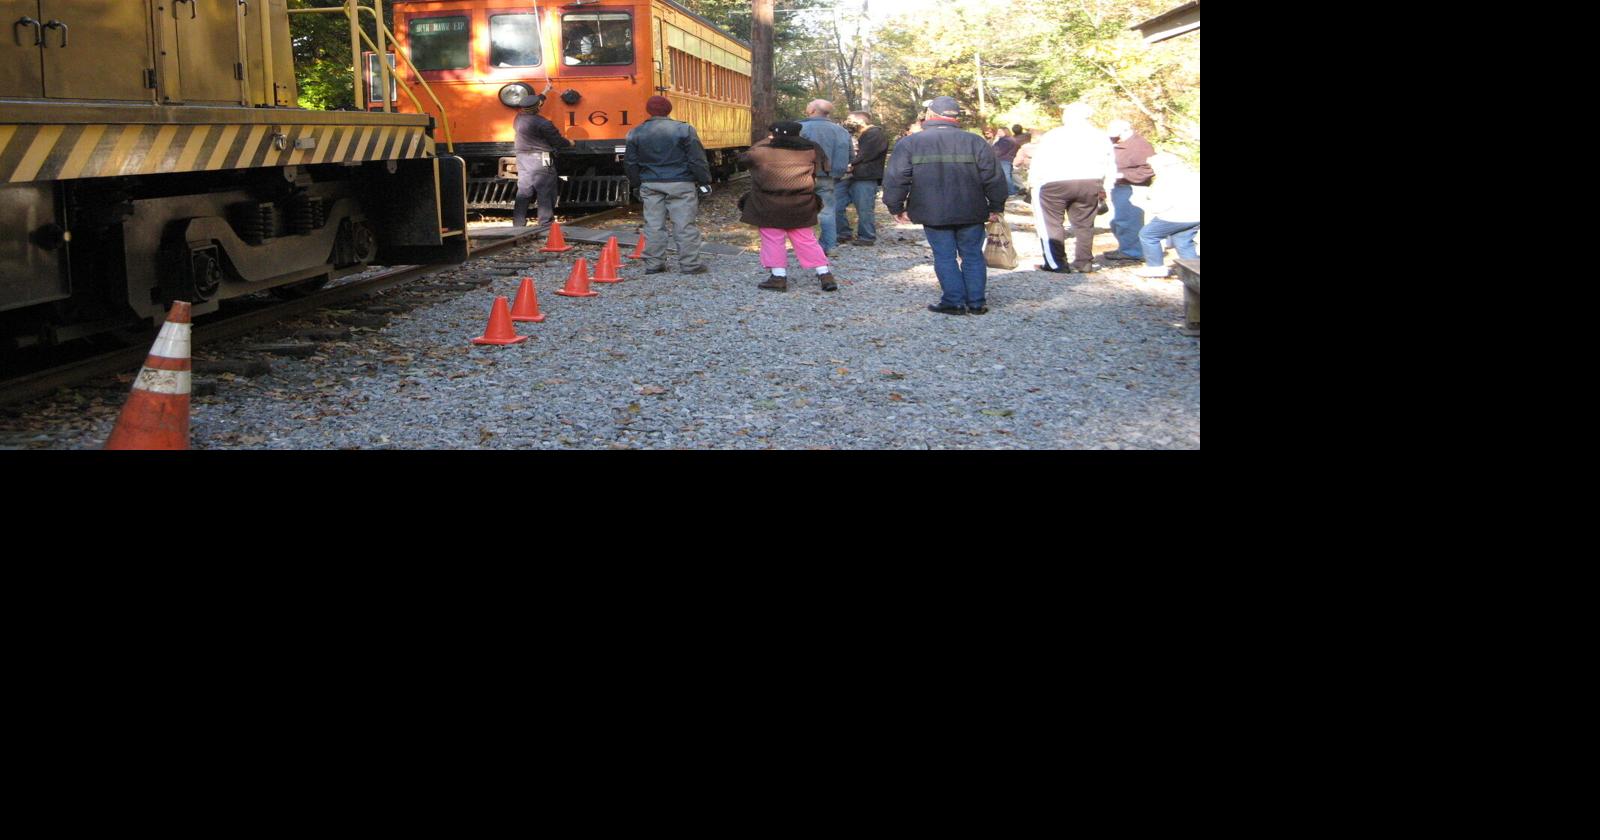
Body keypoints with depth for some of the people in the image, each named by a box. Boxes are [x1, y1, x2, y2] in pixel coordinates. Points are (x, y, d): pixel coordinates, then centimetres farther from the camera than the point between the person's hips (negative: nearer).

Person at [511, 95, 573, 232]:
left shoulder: (518, 119, 5)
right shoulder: (542, 123, -16)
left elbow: (529, 109, 25)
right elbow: (557, 141, -11)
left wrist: (543, 95, 37)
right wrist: (569, 143, 10)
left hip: (523, 160, 7)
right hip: (540, 161, -7)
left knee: (523, 193, 10)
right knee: (546, 193, 0)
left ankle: (518, 225, 12)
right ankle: (546, 225, 1)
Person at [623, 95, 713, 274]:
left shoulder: (636, 133, 4)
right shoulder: (683, 129, -7)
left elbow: (630, 163, 9)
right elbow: (697, 159, -7)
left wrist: (636, 184, 20)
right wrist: (704, 181, 1)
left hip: (650, 185, 3)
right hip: (680, 184, -3)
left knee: (653, 225, 8)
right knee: (684, 224, 0)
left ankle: (653, 264, 10)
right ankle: (689, 264, 1)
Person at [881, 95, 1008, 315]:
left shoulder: (909, 143, 0)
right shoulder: (974, 141, 2)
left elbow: (895, 179, -2)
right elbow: (993, 177, 2)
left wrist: (896, 208, 9)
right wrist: (995, 207, 11)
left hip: (933, 214, -1)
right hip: (971, 213, 1)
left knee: (945, 257, 6)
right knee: (972, 255, 11)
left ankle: (954, 302, 2)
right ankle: (977, 302, 12)